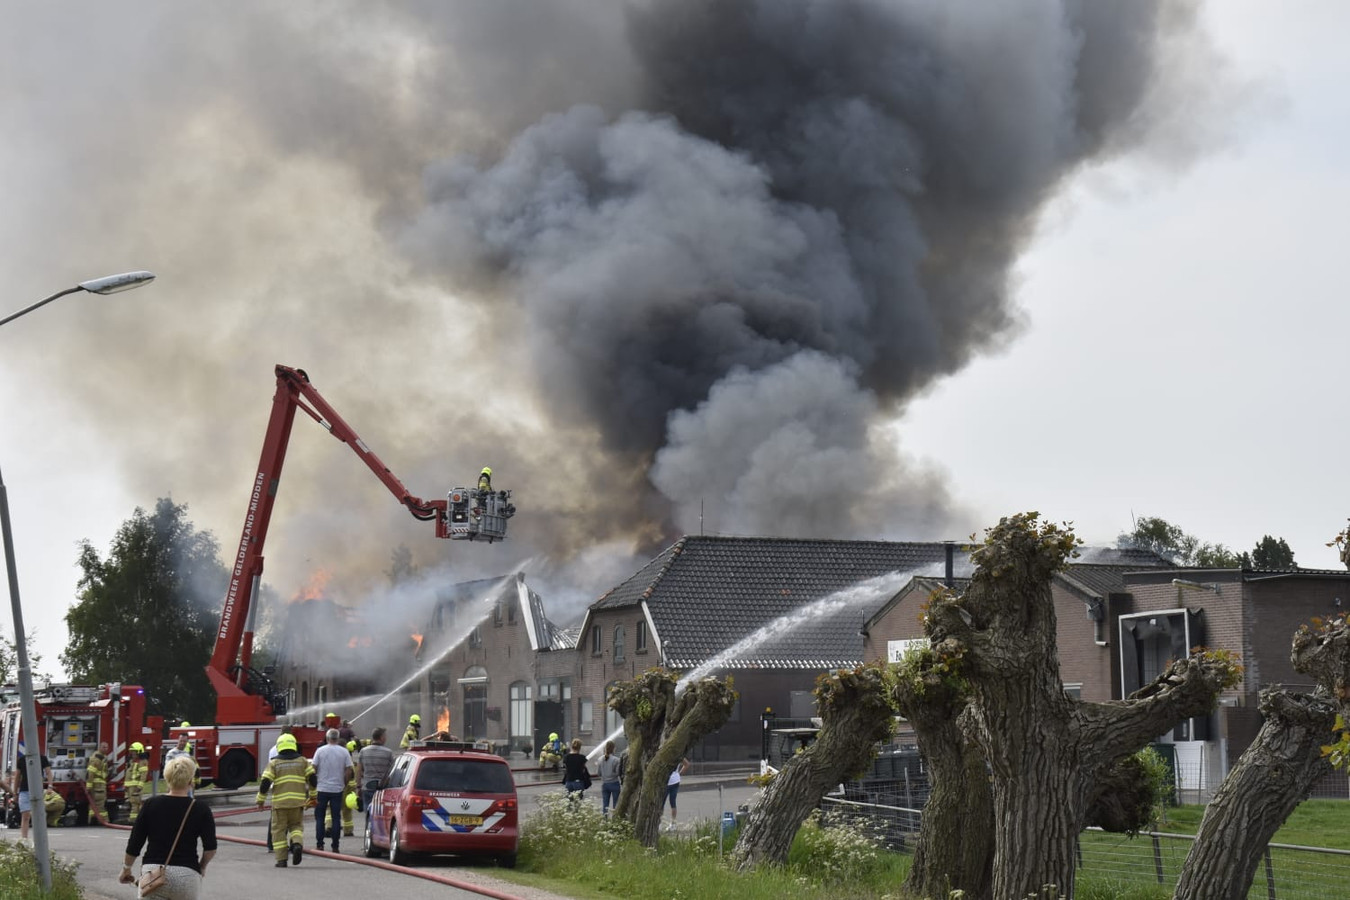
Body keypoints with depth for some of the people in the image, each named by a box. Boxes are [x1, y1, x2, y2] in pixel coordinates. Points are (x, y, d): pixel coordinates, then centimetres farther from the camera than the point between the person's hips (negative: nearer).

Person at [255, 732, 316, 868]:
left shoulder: (274, 763, 3)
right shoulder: (303, 761, 8)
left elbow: (265, 783, -3)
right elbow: (313, 779, 3)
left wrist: (260, 800, 8)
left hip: (279, 801, -1)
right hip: (298, 801, 2)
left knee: (279, 830, 7)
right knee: (296, 825, 17)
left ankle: (281, 860, 3)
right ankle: (297, 843, -13)